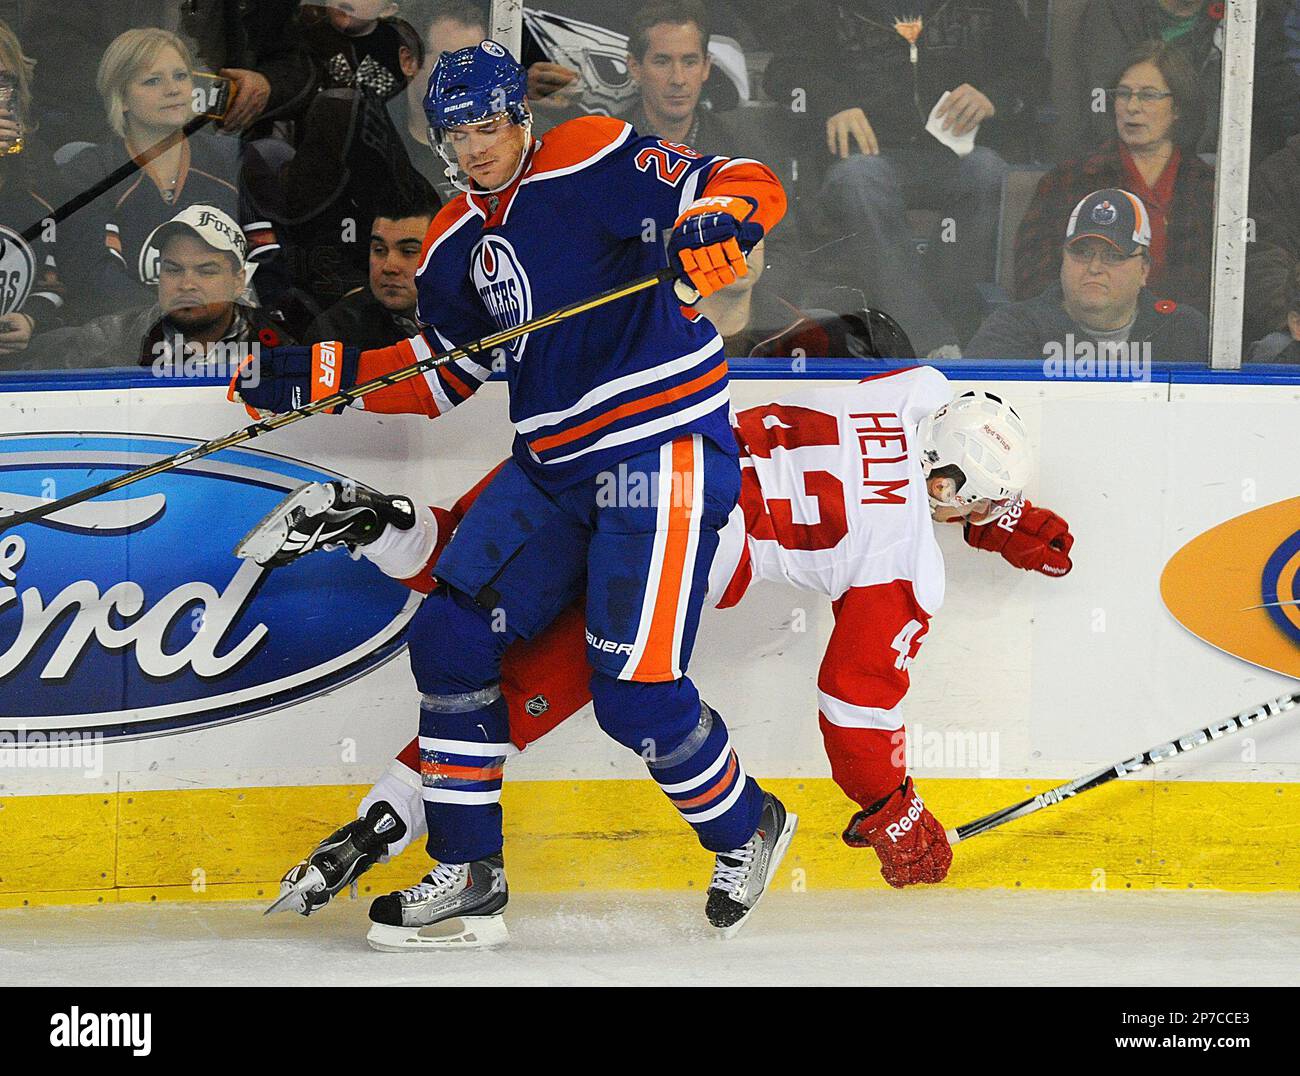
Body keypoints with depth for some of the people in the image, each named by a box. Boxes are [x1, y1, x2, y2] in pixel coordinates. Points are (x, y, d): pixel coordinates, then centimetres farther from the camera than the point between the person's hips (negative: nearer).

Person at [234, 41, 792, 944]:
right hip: (554, 464, 8)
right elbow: (440, 372, 21)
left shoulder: (594, 162, -10)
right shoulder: (458, 240, 12)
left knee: (635, 688, -13)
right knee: (451, 636, 0)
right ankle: (468, 874, 10)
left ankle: (745, 827, 15)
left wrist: (716, 224, -37)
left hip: (664, 446, -8)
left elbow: (751, 188, -14)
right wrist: (322, 375, 10)